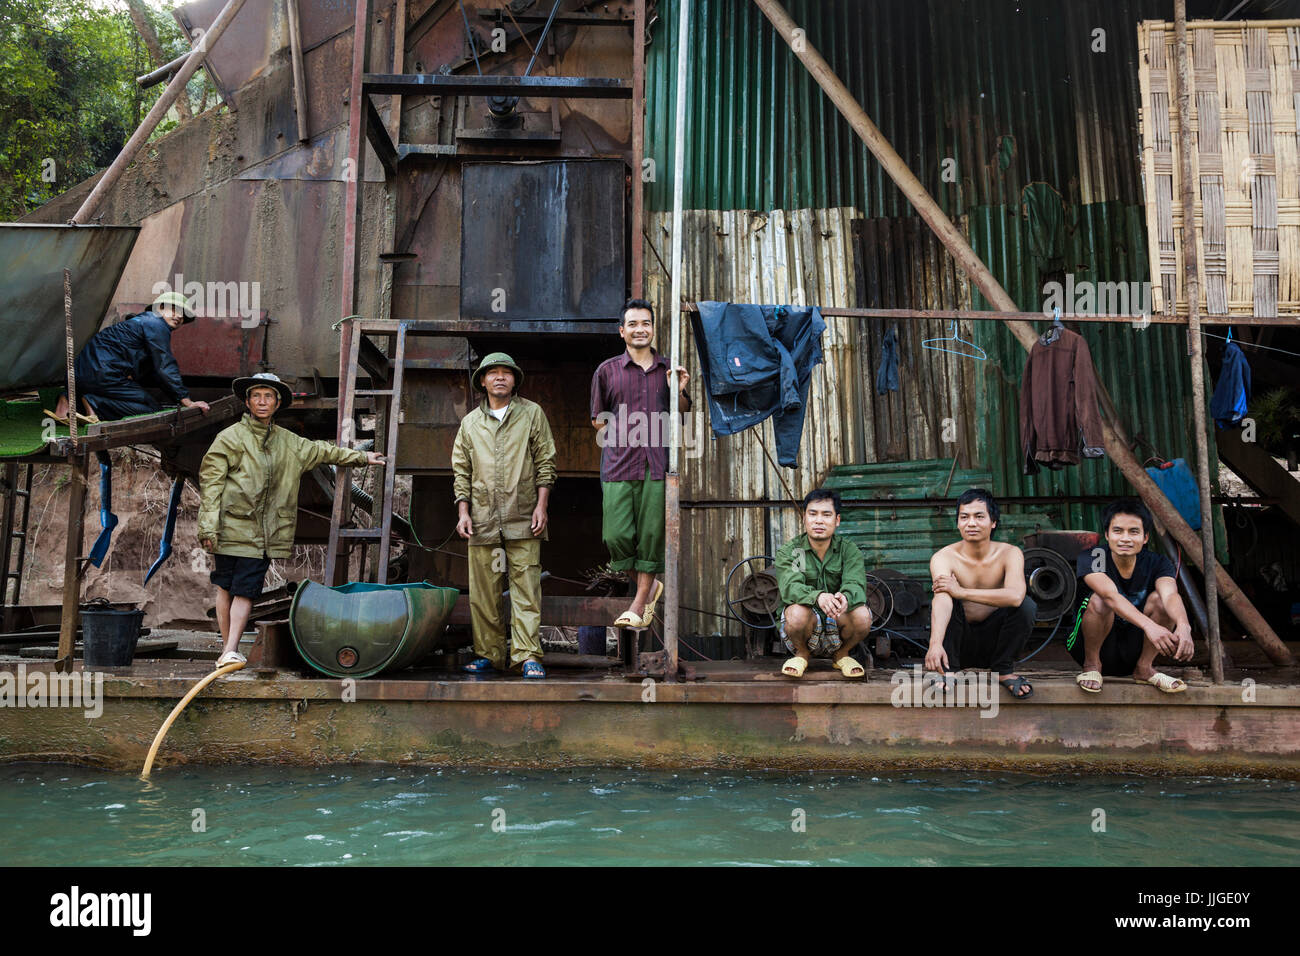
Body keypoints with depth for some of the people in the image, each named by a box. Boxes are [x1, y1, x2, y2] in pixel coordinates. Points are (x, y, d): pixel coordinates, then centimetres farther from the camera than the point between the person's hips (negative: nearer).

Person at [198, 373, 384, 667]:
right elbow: (210, 481, -2)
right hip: (232, 528, -3)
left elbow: (323, 452, 29)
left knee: (246, 590, -3)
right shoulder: (231, 437, 1)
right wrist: (208, 527, -9)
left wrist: (362, 457, 33)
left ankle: (231, 651, -2)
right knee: (225, 587, 3)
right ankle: (227, 648, 12)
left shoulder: (289, 443, 15)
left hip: (263, 533, 3)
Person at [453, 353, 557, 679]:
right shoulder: (470, 423, 15)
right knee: (482, 593, 4)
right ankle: (489, 654, 14)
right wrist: (463, 512, 5)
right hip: (482, 519, 3)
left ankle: (528, 655, -5)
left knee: (526, 589, -7)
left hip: (522, 518, -2)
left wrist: (541, 505, -3)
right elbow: (462, 471, 16)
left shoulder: (532, 413, 9)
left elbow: (545, 462, 6)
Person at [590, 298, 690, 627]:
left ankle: (639, 603, 16)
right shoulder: (607, 370, 9)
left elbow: (684, 414, 19)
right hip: (619, 466, 0)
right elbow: (598, 420, 14)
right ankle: (650, 585, 20)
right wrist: (621, 441, 0)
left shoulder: (669, 369, 12)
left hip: (658, 464, 1)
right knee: (616, 536, -6)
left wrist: (679, 392, -1)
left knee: (651, 535, 1)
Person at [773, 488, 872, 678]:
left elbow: (856, 585, -18)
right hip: (805, 629, -1)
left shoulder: (849, 550, 0)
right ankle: (802, 654, 1)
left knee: (862, 615, -29)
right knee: (797, 612, -33)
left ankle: (842, 654, 4)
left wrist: (845, 598, -44)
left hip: (837, 628, 1)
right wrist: (818, 596, -45)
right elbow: (790, 587, -23)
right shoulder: (789, 551, -4)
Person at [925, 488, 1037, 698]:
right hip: (959, 643, -1)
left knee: (1026, 605, -23)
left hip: (993, 640, 2)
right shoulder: (944, 557, -16)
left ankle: (1004, 670, -4)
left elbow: (1015, 596, -32)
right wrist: (935, 643, -52)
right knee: (940, 603, -28)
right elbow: (941, 600, -35)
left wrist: (961, 591, -33)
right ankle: (947, 671, -13)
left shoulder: (1009, 553, -12)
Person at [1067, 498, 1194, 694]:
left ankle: (1144, 667, -4)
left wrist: (1183, 626, -52)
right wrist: (1149, 625, -53)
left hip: (1133, 650, 3)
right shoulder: (1091, 557, -17)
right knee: (1098, 600, -31)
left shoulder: (1157, 563, -7)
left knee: (1159, 598, -20)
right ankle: (1092, 665, -8)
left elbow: (1170, 595, -29)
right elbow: (1110, 594, -37)